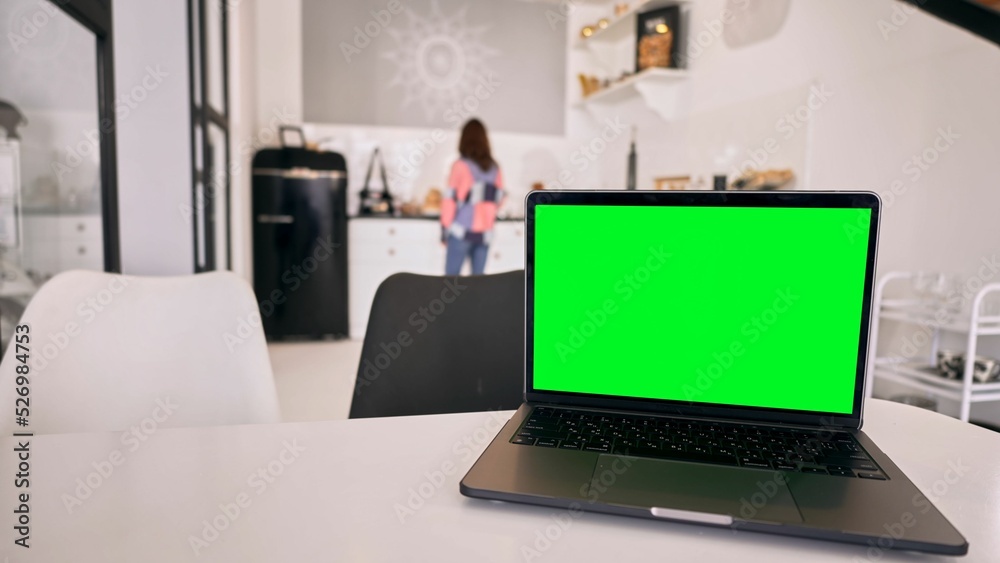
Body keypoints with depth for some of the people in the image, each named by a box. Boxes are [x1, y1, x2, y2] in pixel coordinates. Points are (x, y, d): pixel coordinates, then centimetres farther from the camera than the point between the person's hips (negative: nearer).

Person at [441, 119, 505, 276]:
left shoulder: (460, 166, -7)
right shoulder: (495, 169, 4)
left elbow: (450, 200, -6)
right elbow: (499, 201, 12)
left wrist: (444, 229, 2)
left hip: (462, 232, -4)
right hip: (485, 233, 4)